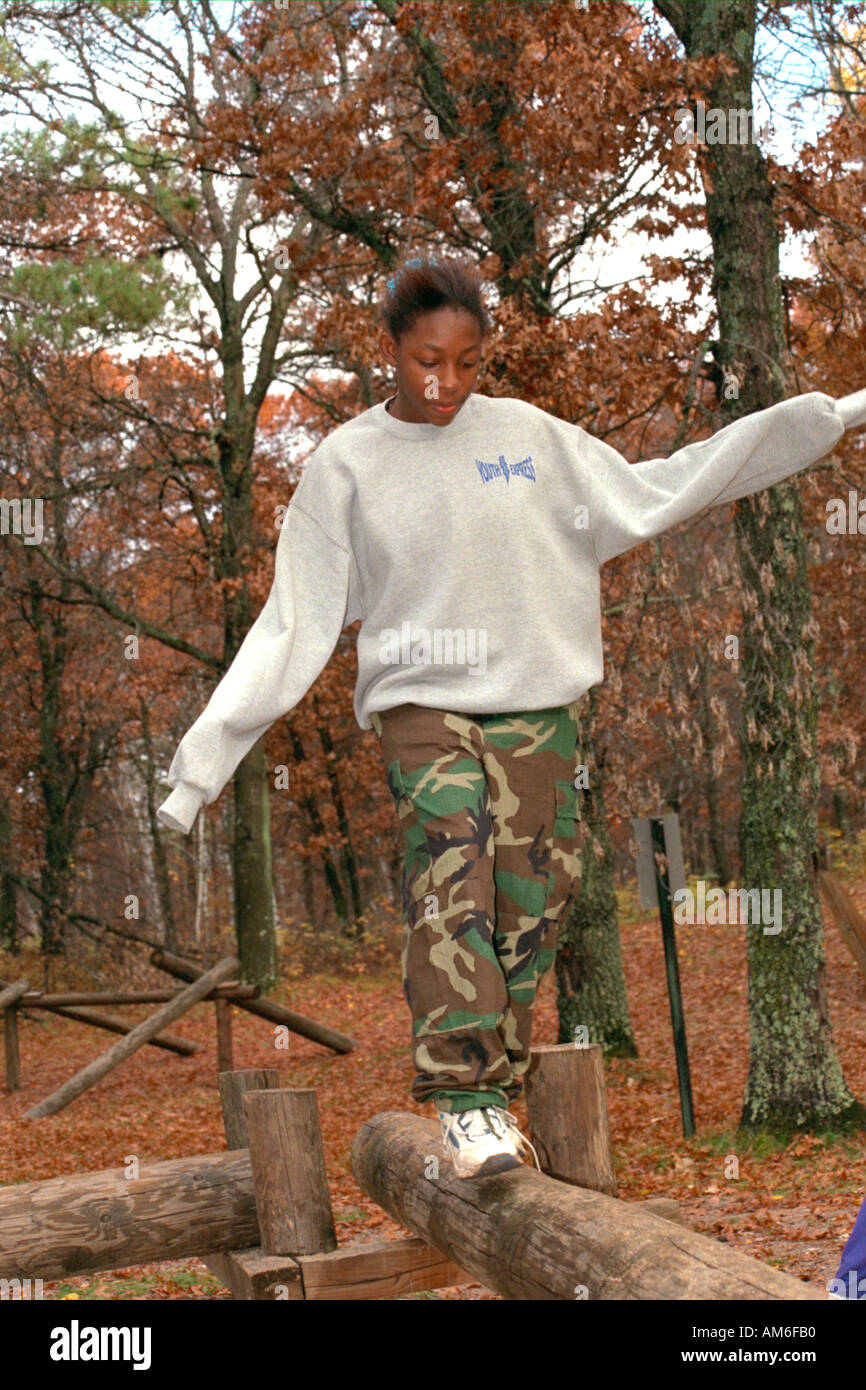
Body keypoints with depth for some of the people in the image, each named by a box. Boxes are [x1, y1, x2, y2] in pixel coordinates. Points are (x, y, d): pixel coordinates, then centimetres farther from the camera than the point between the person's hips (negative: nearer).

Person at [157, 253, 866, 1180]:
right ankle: (465, 1103, -24)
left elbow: (651, 492, 15)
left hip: (540, 708, 3)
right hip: (422, 707, -2)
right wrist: (204, 756, -3)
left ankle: (499, 1097, 9)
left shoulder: (529, 434, 6)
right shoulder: (346, 465, 1)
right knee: (449, 883, -22)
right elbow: (292, 624, 2)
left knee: (529, 910, -1)